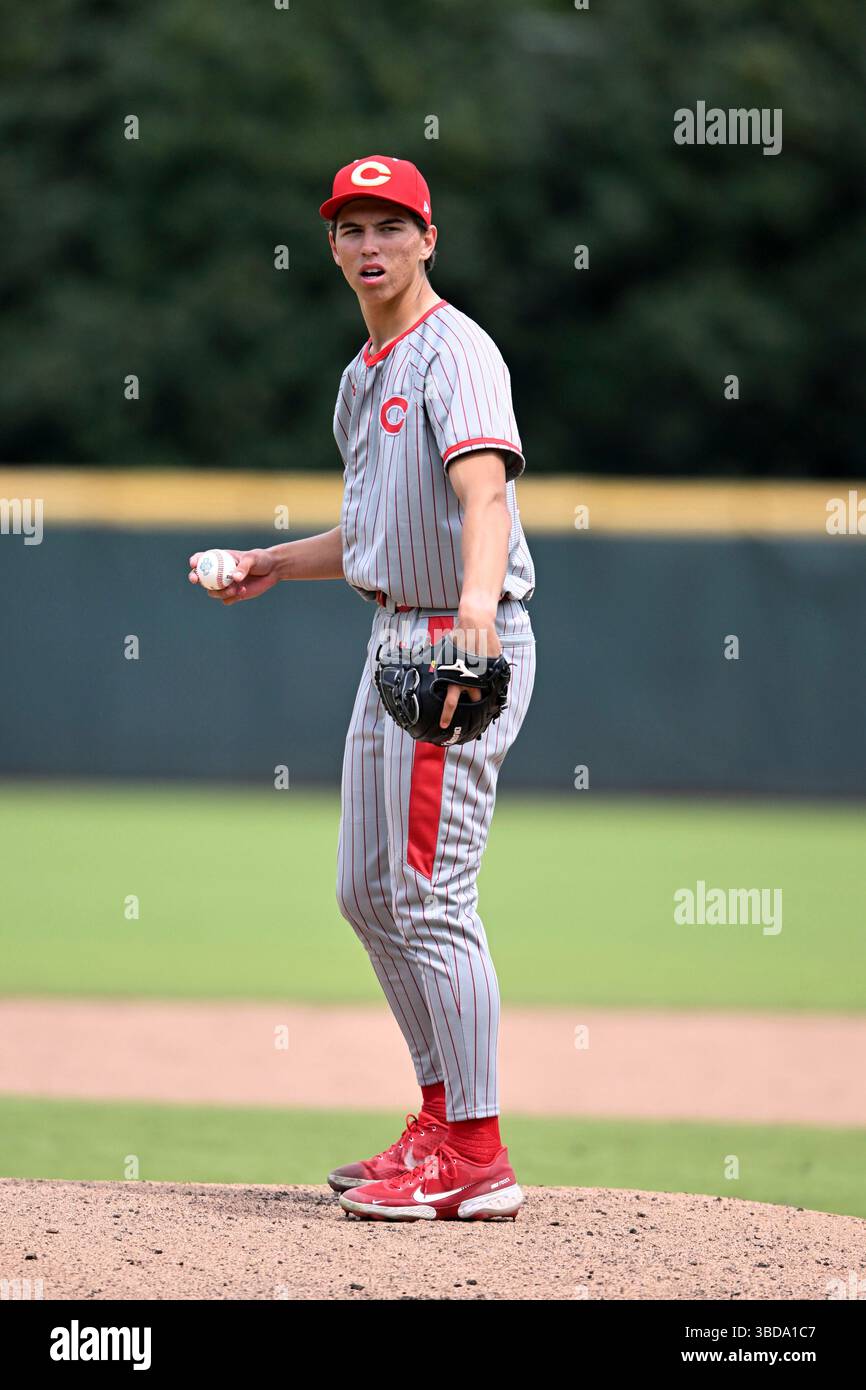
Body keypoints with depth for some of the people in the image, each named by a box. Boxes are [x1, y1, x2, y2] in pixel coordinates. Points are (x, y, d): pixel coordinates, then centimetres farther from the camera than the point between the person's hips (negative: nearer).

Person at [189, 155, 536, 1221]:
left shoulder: (453, 352, -14)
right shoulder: (365, 374, 17)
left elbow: (483, 484, -32)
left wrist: (478, 597, -49)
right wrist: (277, 565, 23)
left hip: (461, 641, -10)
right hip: (394, 639, 10)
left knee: (430, 895, -11)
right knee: (368, 892, 15)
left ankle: (475, 1162, -8)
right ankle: (443, 1122, 24)